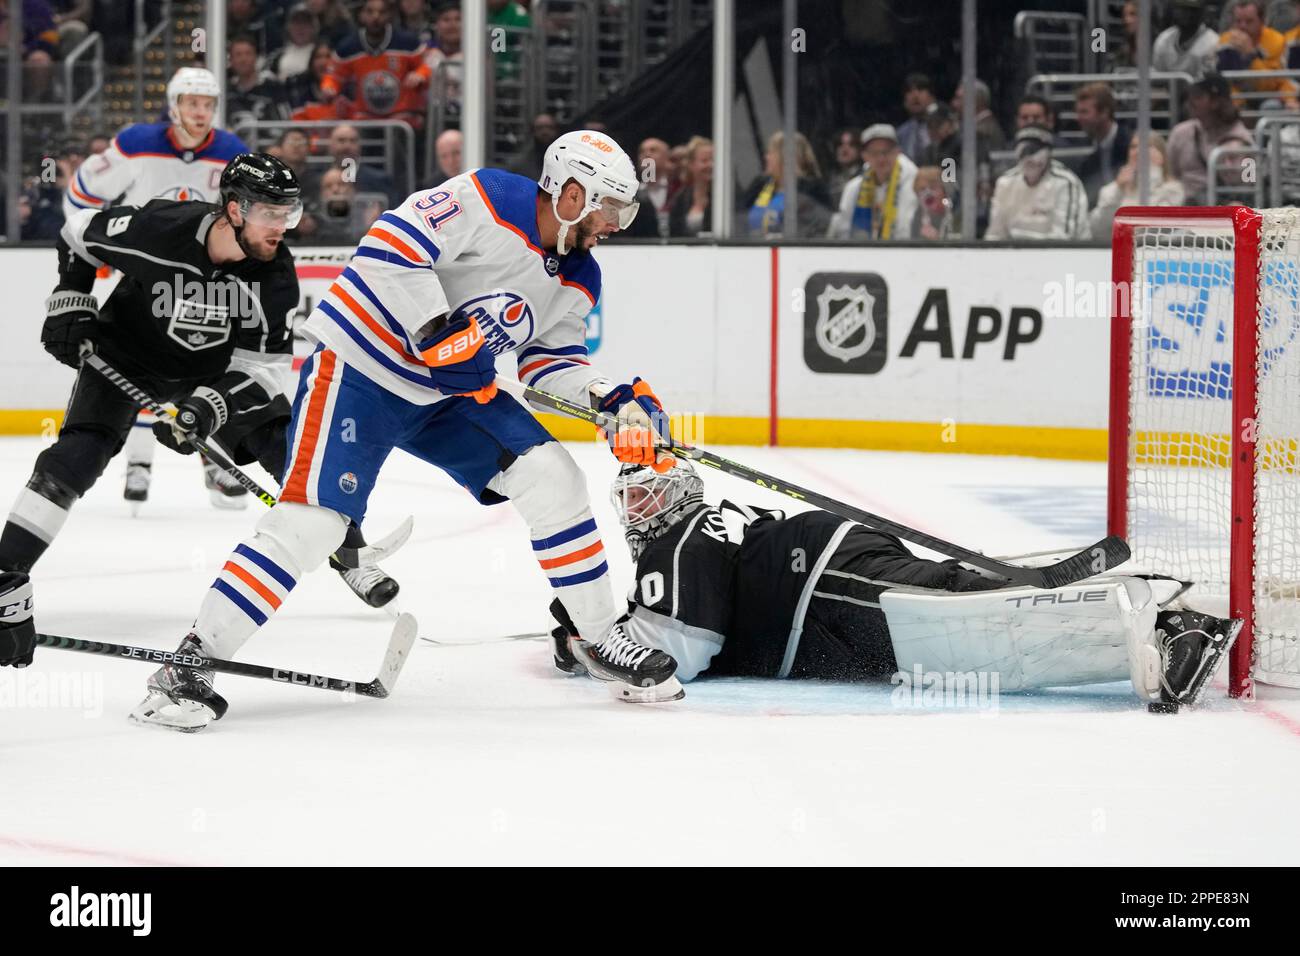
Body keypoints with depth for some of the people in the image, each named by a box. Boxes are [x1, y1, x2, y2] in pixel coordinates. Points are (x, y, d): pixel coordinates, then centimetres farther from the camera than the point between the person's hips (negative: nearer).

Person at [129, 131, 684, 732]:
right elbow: (392, 241, -27)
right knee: (312, 519, -20)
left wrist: (612, 400, -7)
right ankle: (190, 664, -16)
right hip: (359, 367, -8)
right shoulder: (490, 201, -19)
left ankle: (603, 638, 9)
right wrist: (441, 334, -28)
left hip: (447, 394, 8)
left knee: (552, 479, -4)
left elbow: (552, 363, 11)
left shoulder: (578, 281, 8)